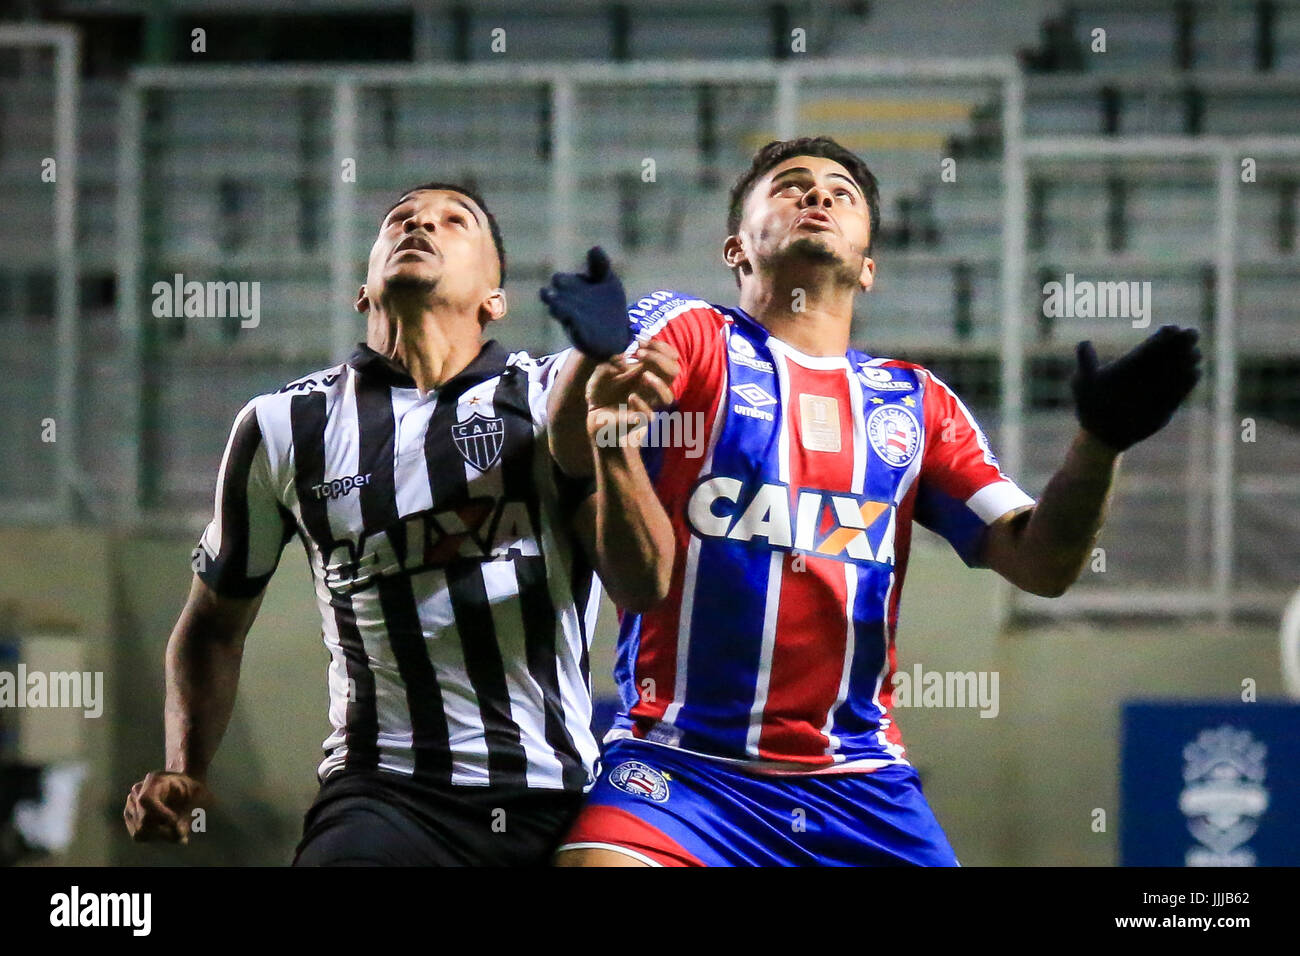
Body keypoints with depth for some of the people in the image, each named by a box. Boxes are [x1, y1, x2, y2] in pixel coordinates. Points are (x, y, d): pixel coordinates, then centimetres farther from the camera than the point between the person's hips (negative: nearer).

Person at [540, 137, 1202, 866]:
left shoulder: (917, 403, 17)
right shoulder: (688, 335, 6)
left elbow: (1039, 563, 10)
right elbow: (576, 448, -13)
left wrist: (1099, 443, -9)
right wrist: (597, 356, -36)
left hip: (860, 786, 4)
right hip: (681, 769, -3)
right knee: (599, 862, -27)